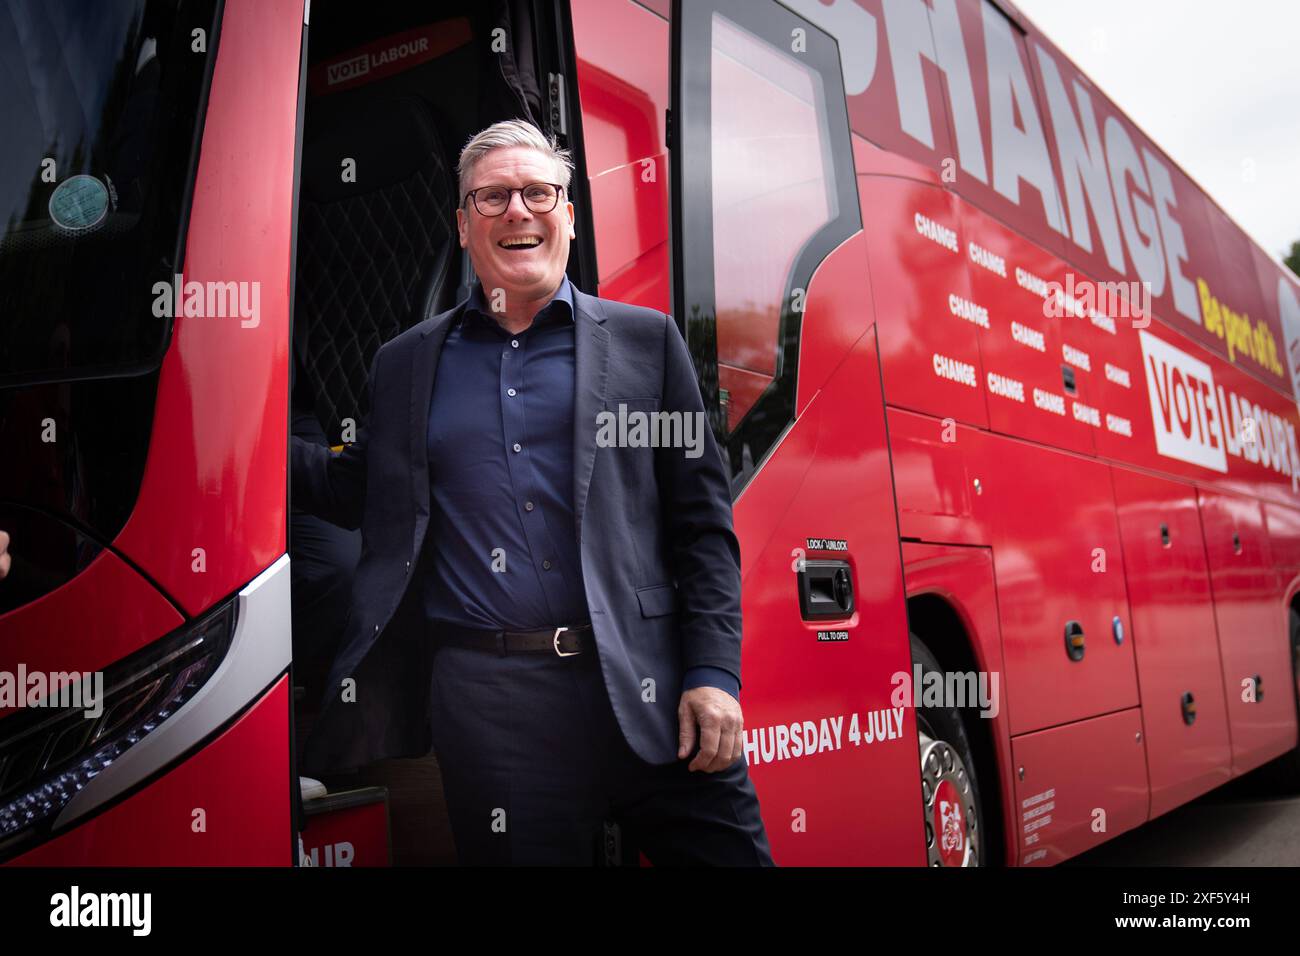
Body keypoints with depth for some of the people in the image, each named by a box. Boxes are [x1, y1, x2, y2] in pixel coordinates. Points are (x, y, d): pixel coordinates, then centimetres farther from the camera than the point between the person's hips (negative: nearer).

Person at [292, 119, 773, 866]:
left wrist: (712, 674, -5)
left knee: (728, 850, 2)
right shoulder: (406, 362, 13)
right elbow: (355, 494, 18)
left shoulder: (645, 340, 7)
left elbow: (703, 520, 4)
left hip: (647, 691, -1)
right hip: (486, 704, 1)